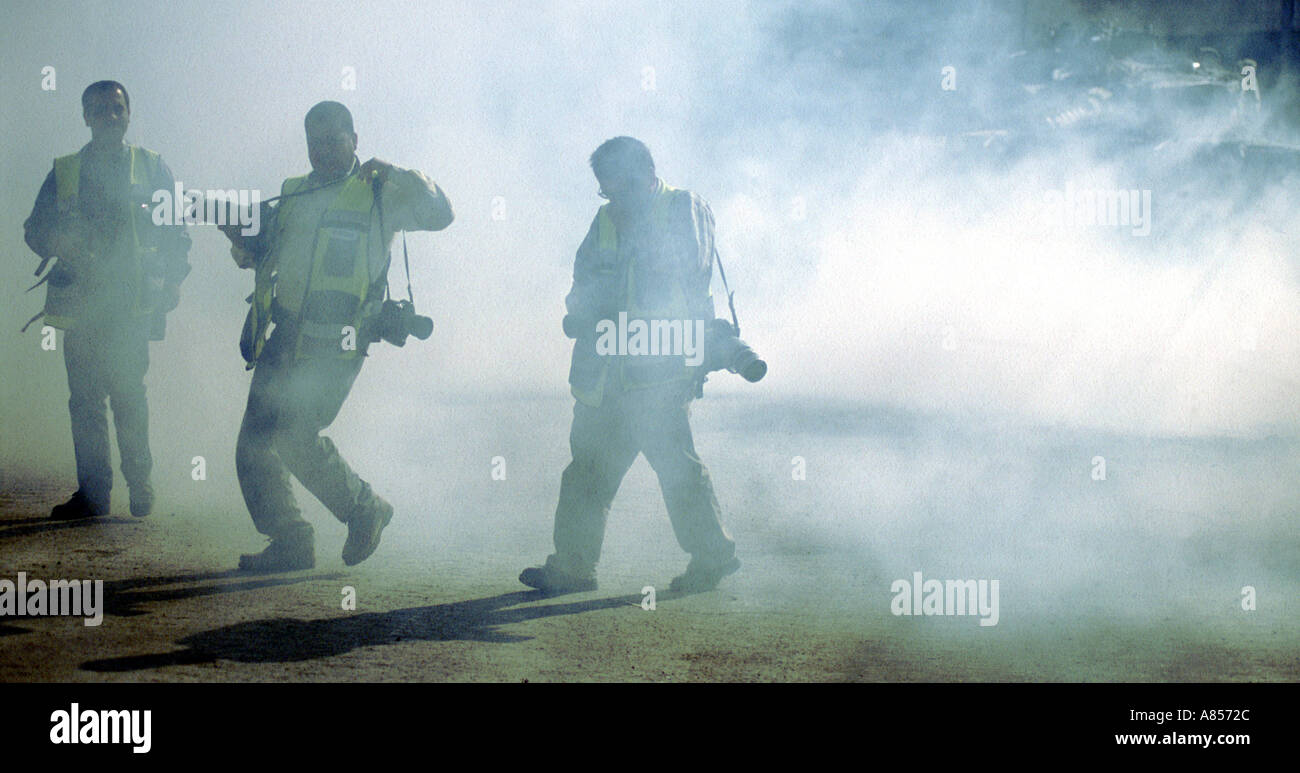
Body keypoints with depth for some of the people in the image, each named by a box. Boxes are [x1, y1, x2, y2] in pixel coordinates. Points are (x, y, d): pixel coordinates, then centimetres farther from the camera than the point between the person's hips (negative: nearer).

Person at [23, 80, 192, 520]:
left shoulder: (151, 167, 12)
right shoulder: (64, 172, 15)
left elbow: (176, 229, 13)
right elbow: (35, 230, 16)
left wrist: (173, 279, 1)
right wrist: (56, 240, -7)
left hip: (134, 304, -2)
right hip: (81, 303, 2)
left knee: (128, 394, -9)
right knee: (84, 398, -1)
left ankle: (140, 484, 3)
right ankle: (92, 492, 3)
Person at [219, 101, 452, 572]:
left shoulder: (378, 194, 3)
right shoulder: (292, 196, 19)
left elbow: (439, 214, -7)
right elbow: (258, 258, 25)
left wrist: (395, 174, -19)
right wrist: (238, 239, 2)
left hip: (335, 347, -6)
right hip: (284, 339, 6)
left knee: (296, 437, -19)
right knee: (254, 442, 0)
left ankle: (365, 510, 3)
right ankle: (290, 542, 10)